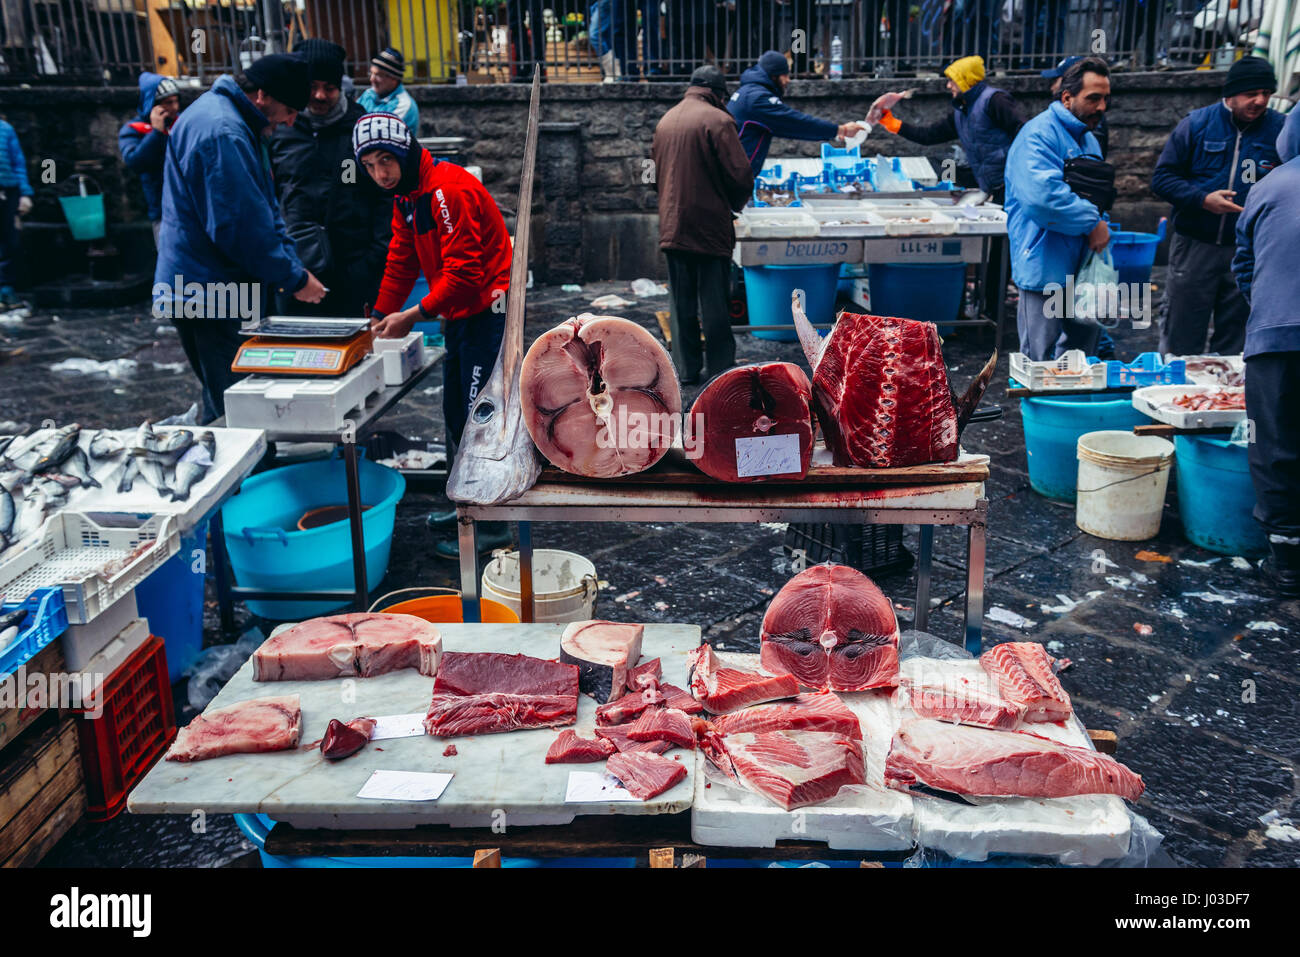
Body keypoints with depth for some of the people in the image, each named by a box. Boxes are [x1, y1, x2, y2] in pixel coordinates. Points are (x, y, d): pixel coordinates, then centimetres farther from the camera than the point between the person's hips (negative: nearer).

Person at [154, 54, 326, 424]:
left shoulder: (231, 121, 16)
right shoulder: (222, 133, -20)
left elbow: (265, 210, 18)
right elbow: (241, 226, -22)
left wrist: (293, 264, 7)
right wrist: (294, 279, -13)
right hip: (209, 296, -11)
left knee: (222, 407, 17)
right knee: (232, 412, -6)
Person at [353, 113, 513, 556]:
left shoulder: (449, 190, -22)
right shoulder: (404, 195, 10)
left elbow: (464, 272, -25)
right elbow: (401, 262, 15)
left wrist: (413, 316, -23)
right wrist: (380, 318, 11)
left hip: (487, 311, -10)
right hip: (460, 315, 10)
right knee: (456, 413, 18)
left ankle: (493, 525, -1)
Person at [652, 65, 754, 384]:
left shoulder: (665, 121, 12)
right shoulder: (717, 121, -9)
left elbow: (656, 173, 19)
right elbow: (741, 176, -13)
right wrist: (735, 202, 5)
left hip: (672, 225, 6)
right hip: (710, 226, -6)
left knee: (681, 301, 11)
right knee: (714, 301, 1)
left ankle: (686, 368, 15)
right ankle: (719, 368, 7)